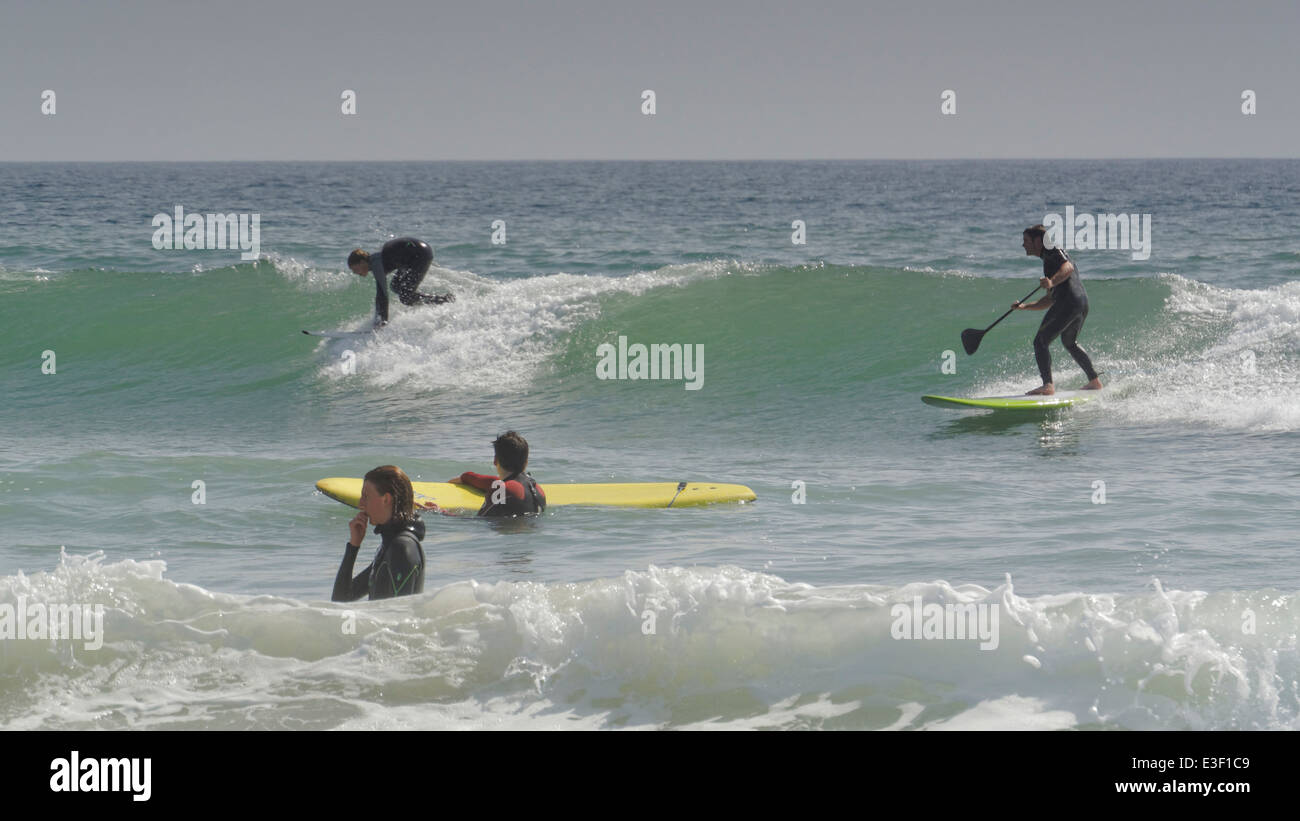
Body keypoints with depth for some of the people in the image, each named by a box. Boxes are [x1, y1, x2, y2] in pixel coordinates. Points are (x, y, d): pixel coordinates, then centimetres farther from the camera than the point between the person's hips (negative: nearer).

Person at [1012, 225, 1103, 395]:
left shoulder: (1051, 250, 5)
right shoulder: (1049, 261, 33)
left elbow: (1068, 267, -15)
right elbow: (1050, 300, 33)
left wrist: (1052, 282, -33)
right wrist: (1025, 307, 27)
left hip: (1068, 302, -10)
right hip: (1083, 303, 10)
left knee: (1040, 342, -11)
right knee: (1070, 343, 33)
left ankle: (1048, 386, -24)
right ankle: (1094, 381, 37)